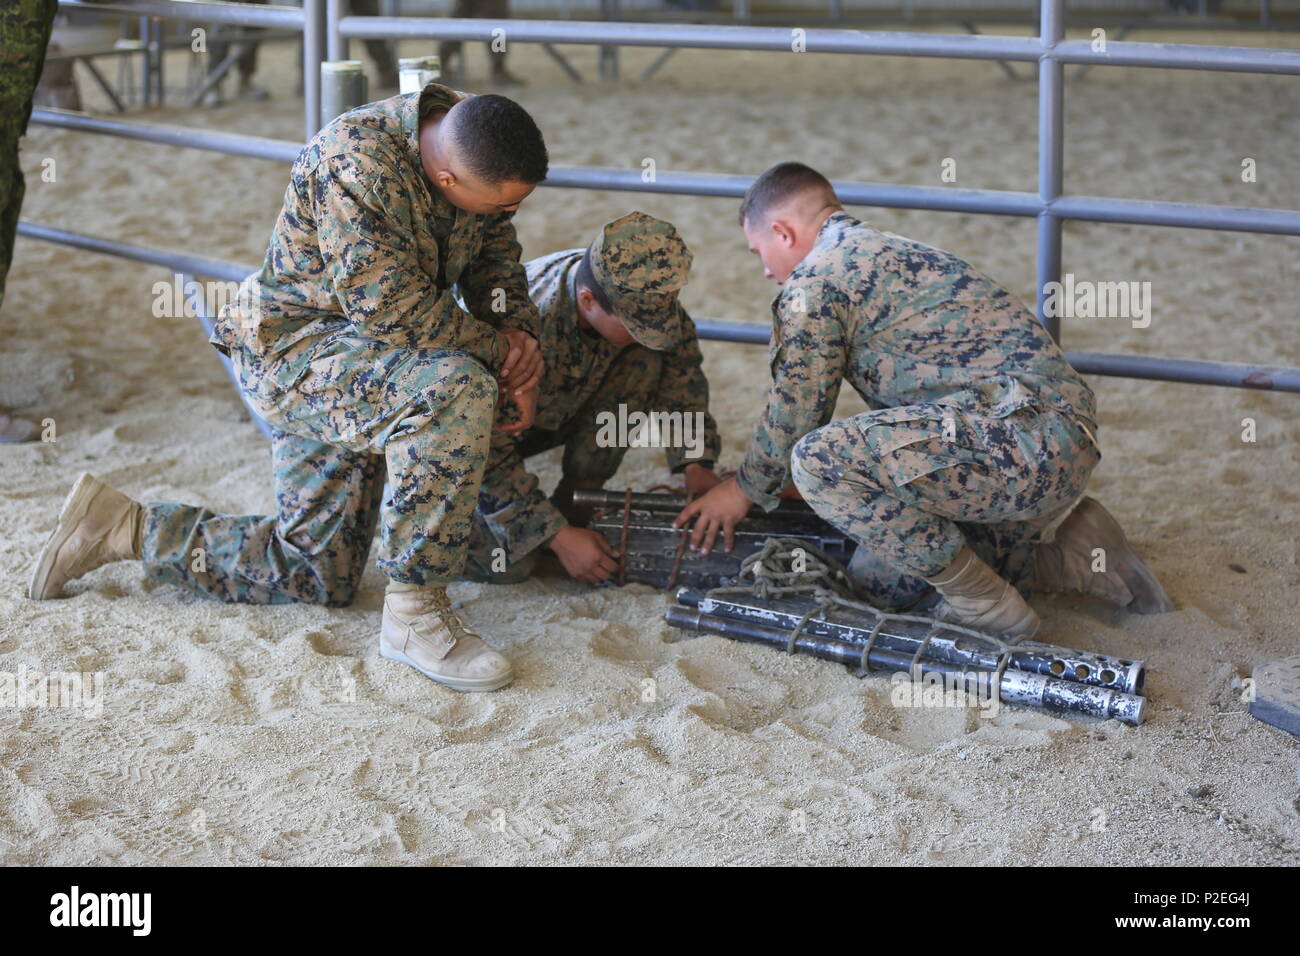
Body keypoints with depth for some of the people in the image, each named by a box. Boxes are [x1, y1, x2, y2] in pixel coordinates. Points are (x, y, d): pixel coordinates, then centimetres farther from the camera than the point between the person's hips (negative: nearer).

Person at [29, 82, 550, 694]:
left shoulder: (475, 148, -6)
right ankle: (413, 614, -24)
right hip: (292, 347, -9)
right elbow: (390, 309, -31)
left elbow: (494, 249, 9)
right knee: (456, 390, -36)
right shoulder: (355, 161, -30)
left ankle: (120, 527, 27)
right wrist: (496, 348, -20)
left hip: (355, 362, 9)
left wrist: (518, 329, -9)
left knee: (315, 575, 15)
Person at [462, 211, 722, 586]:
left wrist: (695, 464, -18)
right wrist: (559, 537, -31)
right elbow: (486, 454, -33)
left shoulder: (634, 294, -23)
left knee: (644, 361, -19)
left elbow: (680, 367, -6)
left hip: (556, 413, 6)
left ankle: (573, 505, -8)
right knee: (508, 562, -26)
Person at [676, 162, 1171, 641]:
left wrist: (747, 489, 18)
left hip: (1024, 437, -10)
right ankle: (1071, 555, 16)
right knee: (877, 579, 15)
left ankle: (986, 607, -10)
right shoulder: (894, 252, 26)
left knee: (819, 459, -20)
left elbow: (795, 409, -1)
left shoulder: (815, 280, -4)